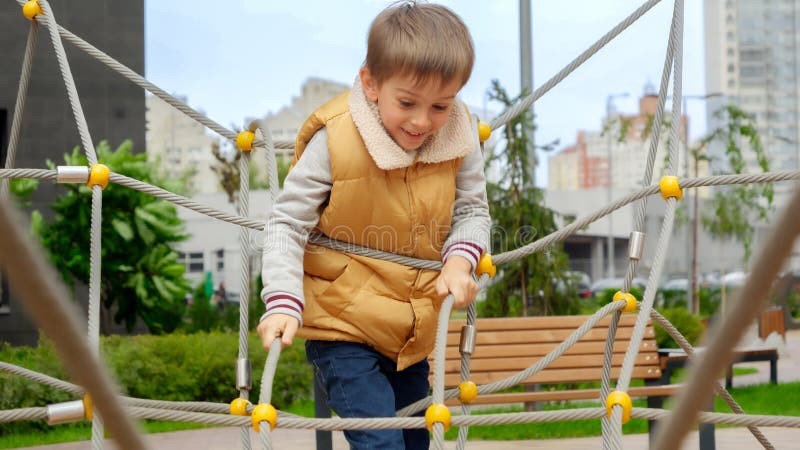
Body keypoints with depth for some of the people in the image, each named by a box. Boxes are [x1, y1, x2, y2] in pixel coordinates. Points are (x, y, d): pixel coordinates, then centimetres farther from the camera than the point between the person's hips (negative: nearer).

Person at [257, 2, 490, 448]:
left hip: (413, 331, 5)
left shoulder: (459, 139, -9)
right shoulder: (335, 141, -22)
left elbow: (472, 211, 3)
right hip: (342, 327, -5)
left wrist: (460, 260, -17)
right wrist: (283, 303, -27)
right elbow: (287, 224, -16)